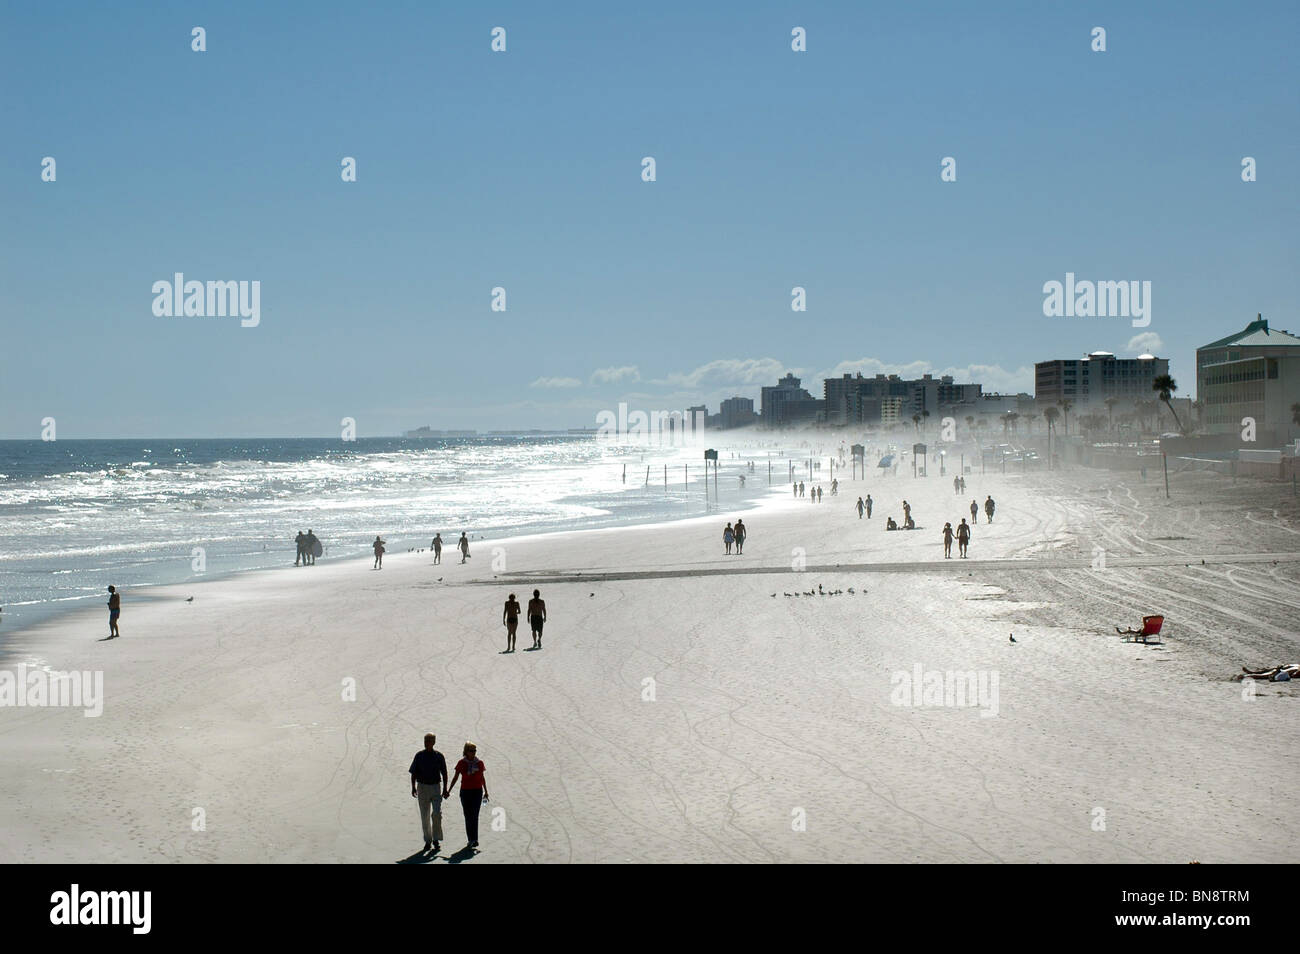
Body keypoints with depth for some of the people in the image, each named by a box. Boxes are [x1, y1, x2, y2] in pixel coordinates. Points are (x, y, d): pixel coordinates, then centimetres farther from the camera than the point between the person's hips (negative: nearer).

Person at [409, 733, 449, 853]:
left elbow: (444, 773, 6)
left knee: (436, 813, -14)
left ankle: (436, 840, -3)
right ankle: (428, 841, 14)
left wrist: (445, 789, 1)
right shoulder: (419, 755, 2)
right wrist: (413, 787, -5)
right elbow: (414, 773, 5)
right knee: (425, 816, 4)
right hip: (422, 787, 1)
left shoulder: (439, 756, 1)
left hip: (436, 787, -1)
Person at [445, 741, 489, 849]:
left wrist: (486, 792, 19)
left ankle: (474, 840, -15)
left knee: (474, 816, -11)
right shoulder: (461, 763, -1)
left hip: (477, 792, 0)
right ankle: (471, 839, 14)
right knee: (468, 816, 5)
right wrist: (448, 791, 2)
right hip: (465, 792, 0)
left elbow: (482, 778, 14)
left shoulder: (479, 763, 4)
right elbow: (455, 777, 5)